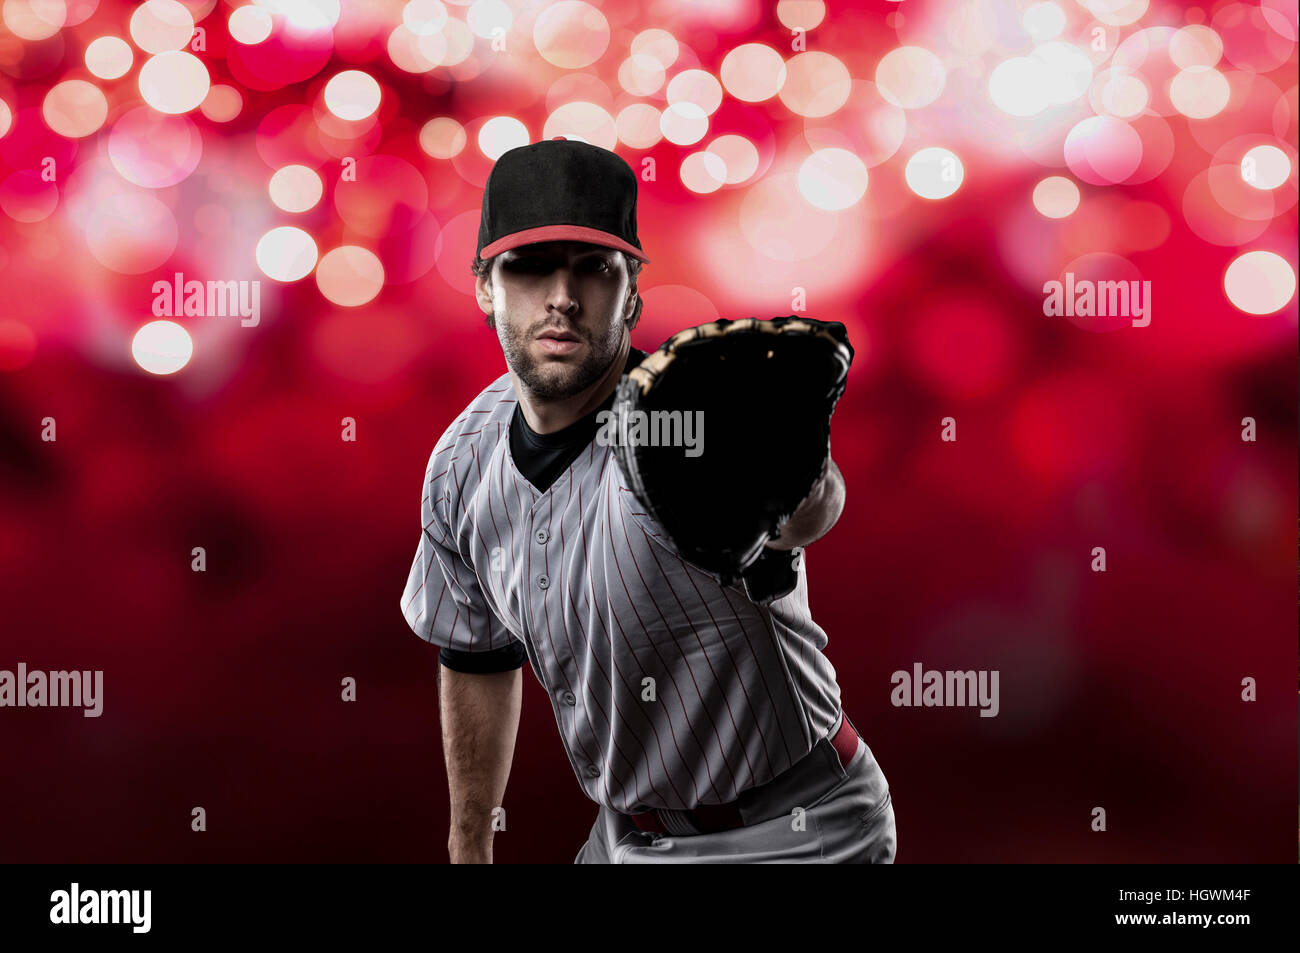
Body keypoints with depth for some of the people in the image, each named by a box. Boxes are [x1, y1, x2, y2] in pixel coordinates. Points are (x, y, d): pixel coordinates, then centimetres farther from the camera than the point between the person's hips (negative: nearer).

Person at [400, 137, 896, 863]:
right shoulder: (463, 464, -7)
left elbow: (808, 507, -51)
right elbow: (476, 656, 9)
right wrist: (469, 847, 18)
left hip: (795, 834, -5)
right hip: (625, 835, 6)